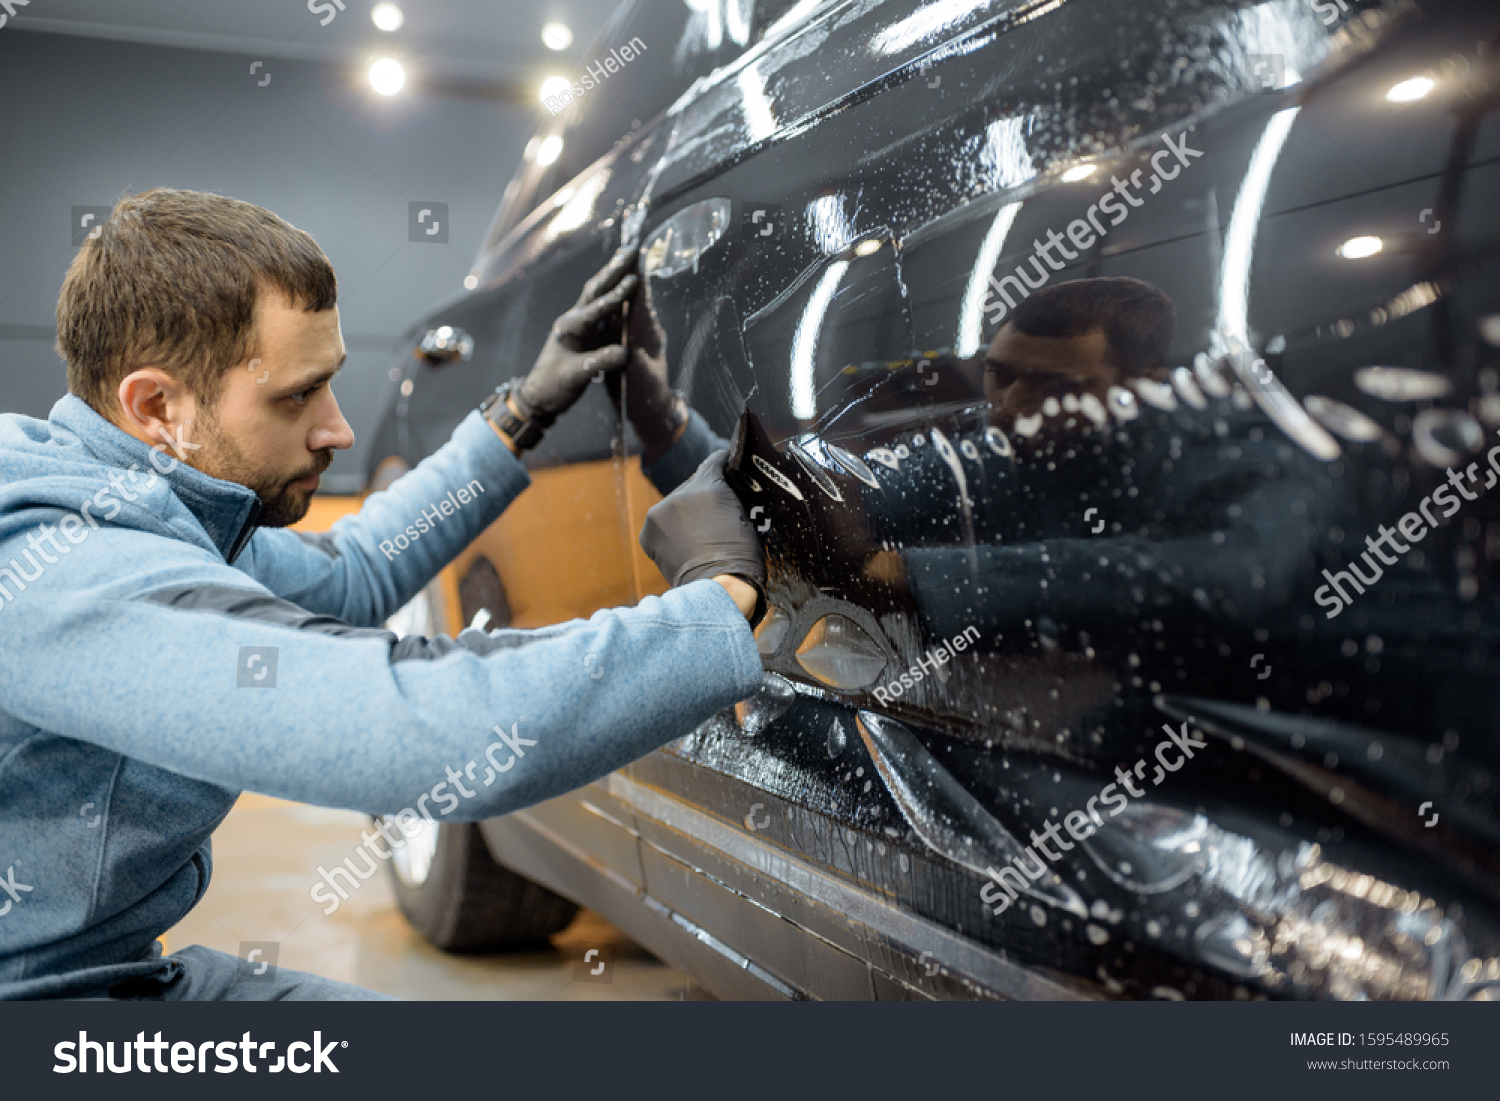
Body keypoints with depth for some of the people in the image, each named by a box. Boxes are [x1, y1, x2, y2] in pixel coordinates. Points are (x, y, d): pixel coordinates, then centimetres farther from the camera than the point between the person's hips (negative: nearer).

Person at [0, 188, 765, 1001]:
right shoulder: (68, 579, -30)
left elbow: (347, 577, 18)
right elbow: (436, 734, -38)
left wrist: (523, 412, 14)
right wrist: (721, 593, -26)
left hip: (124, 966, 9)